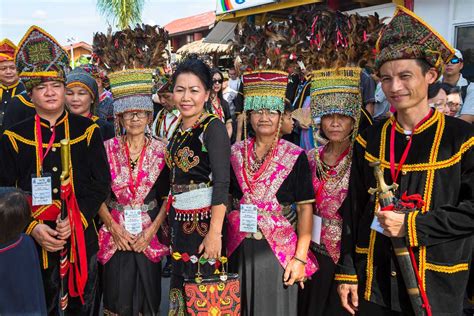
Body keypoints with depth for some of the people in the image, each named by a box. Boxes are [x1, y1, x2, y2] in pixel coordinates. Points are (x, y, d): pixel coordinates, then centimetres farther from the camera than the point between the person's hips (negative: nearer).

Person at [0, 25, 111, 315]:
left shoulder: (87, 130, 0)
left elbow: (101, 183, -3)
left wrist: (75, 220, -15)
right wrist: (32, 227, -14)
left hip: (82, 237, 0)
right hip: (34, 240, 1)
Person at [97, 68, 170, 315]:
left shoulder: (161, 150, -1)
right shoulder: (107, 149, 0)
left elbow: (168, 196, 0)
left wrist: (152, 229, -10)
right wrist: (113, 227, -9)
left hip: (149, 234, 0)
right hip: (115, 234, 0)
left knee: (147, 293, 8)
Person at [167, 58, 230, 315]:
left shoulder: (213, 127, -13)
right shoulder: (178, 128, 9)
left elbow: (222, 182, -19)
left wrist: (215, 232, -24)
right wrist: (169, 214, 11)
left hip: (205, 218, -7)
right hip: (179, 218, 7)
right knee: (180, 280, 16)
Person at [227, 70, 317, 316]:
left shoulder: (296, 156, -4)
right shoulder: (235, 153, 4)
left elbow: (305, 209, -5)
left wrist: (300, 257, -10)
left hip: (279, 250, -2)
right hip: (238, 250, 2)